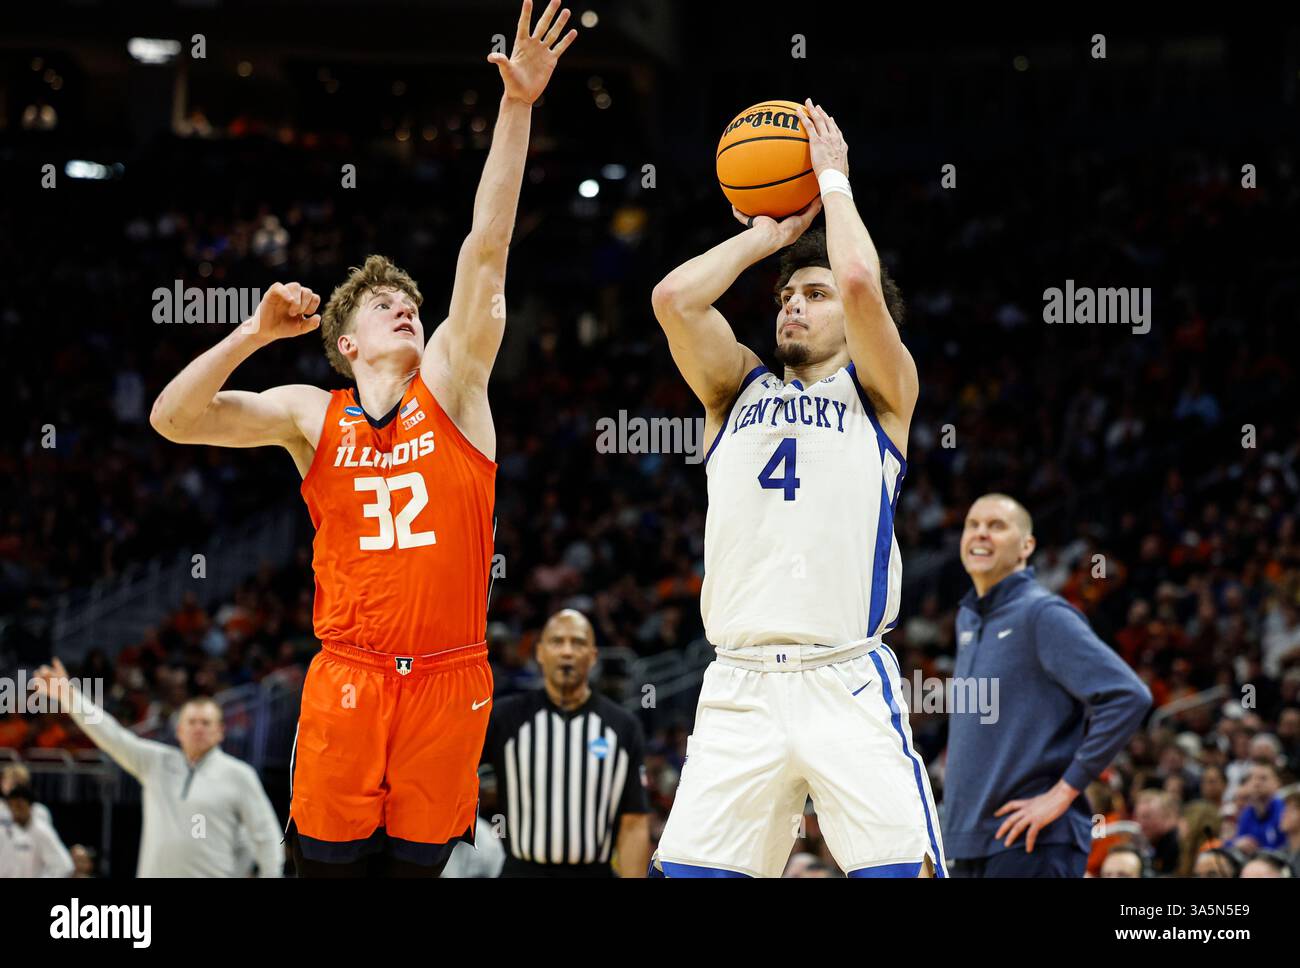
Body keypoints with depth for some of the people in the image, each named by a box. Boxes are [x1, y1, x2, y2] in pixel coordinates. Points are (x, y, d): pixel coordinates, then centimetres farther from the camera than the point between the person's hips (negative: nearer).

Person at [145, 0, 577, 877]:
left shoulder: (453, 384, 5)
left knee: (418, 863, 5)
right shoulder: (311, 415, 7)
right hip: (346, 681, 0)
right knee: (331, 863, -1)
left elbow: (487, 249, -4)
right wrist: (256, 333, -10)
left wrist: (517, 108, -12)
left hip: (447, 681, 0)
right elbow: (174, 419, 0)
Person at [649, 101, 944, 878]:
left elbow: (860, 284, -8)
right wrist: (769, 236, 14)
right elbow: (674, 300, 3)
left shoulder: (882, 390, 10)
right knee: (686, 872, -6)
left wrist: (833, 178, 6)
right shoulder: (740, 388, 20)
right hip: (740, 688, 3)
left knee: (906, 869, -15)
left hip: (847, 682, -3)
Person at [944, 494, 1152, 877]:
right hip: (967, 842, 8)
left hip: (1030, 845, -8)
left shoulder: (1043, 614, -9)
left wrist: (1065, 790, -16)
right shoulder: (967, 619, 16)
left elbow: (1128, 697, -18)